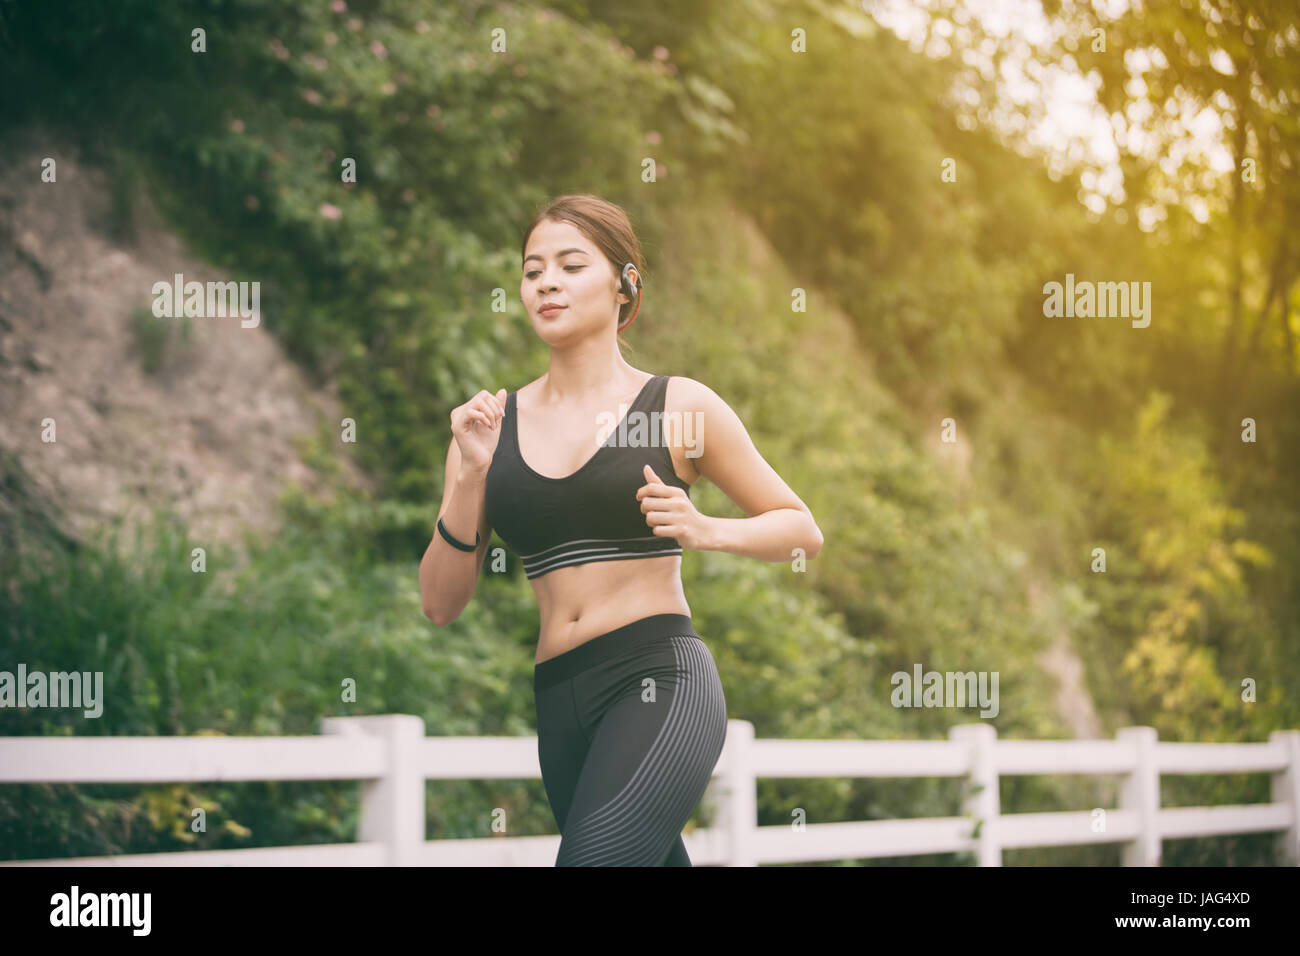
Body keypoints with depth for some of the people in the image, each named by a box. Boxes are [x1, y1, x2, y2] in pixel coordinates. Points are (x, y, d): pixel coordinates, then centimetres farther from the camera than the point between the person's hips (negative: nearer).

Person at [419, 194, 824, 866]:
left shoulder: (680, 407, 4)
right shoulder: (492, 422, 11)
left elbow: (801, 529, 13)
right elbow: (441, 604, 8)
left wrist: (707, 531, -6)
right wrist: (470, 474, -5)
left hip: (662, 680, -5)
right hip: (560, 701, 5)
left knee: (593, 855, -28)